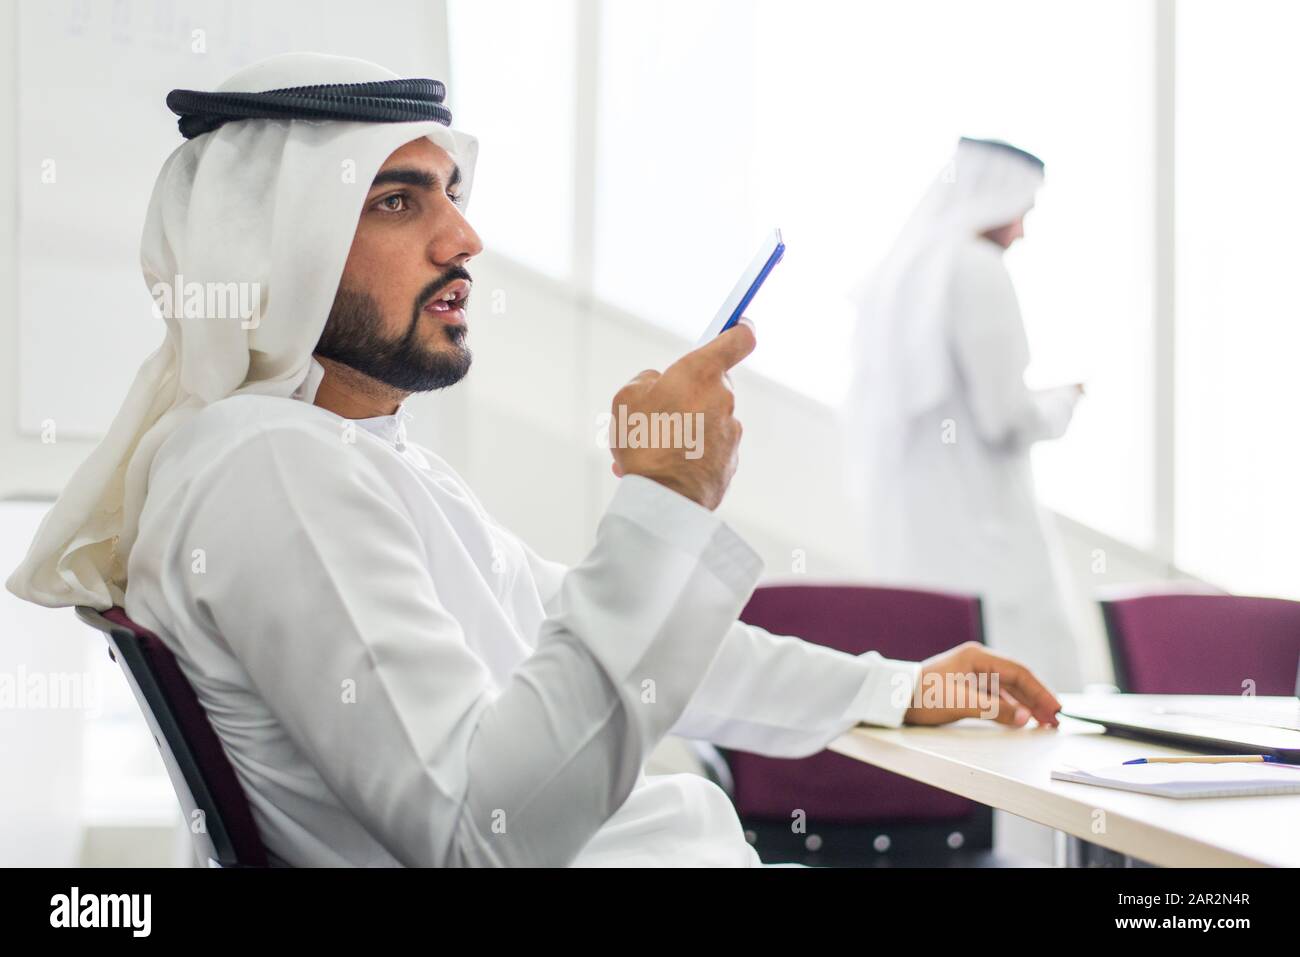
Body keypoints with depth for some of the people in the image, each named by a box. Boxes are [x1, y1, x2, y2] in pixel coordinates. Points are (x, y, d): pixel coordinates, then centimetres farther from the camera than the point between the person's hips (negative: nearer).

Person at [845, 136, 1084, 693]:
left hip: (904, 521, 9)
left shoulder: (897, 271, 13)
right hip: (975, 520, -9)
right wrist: (1065, 399, 5)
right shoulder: (978, 269, -11)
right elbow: (1006, 417, -15)